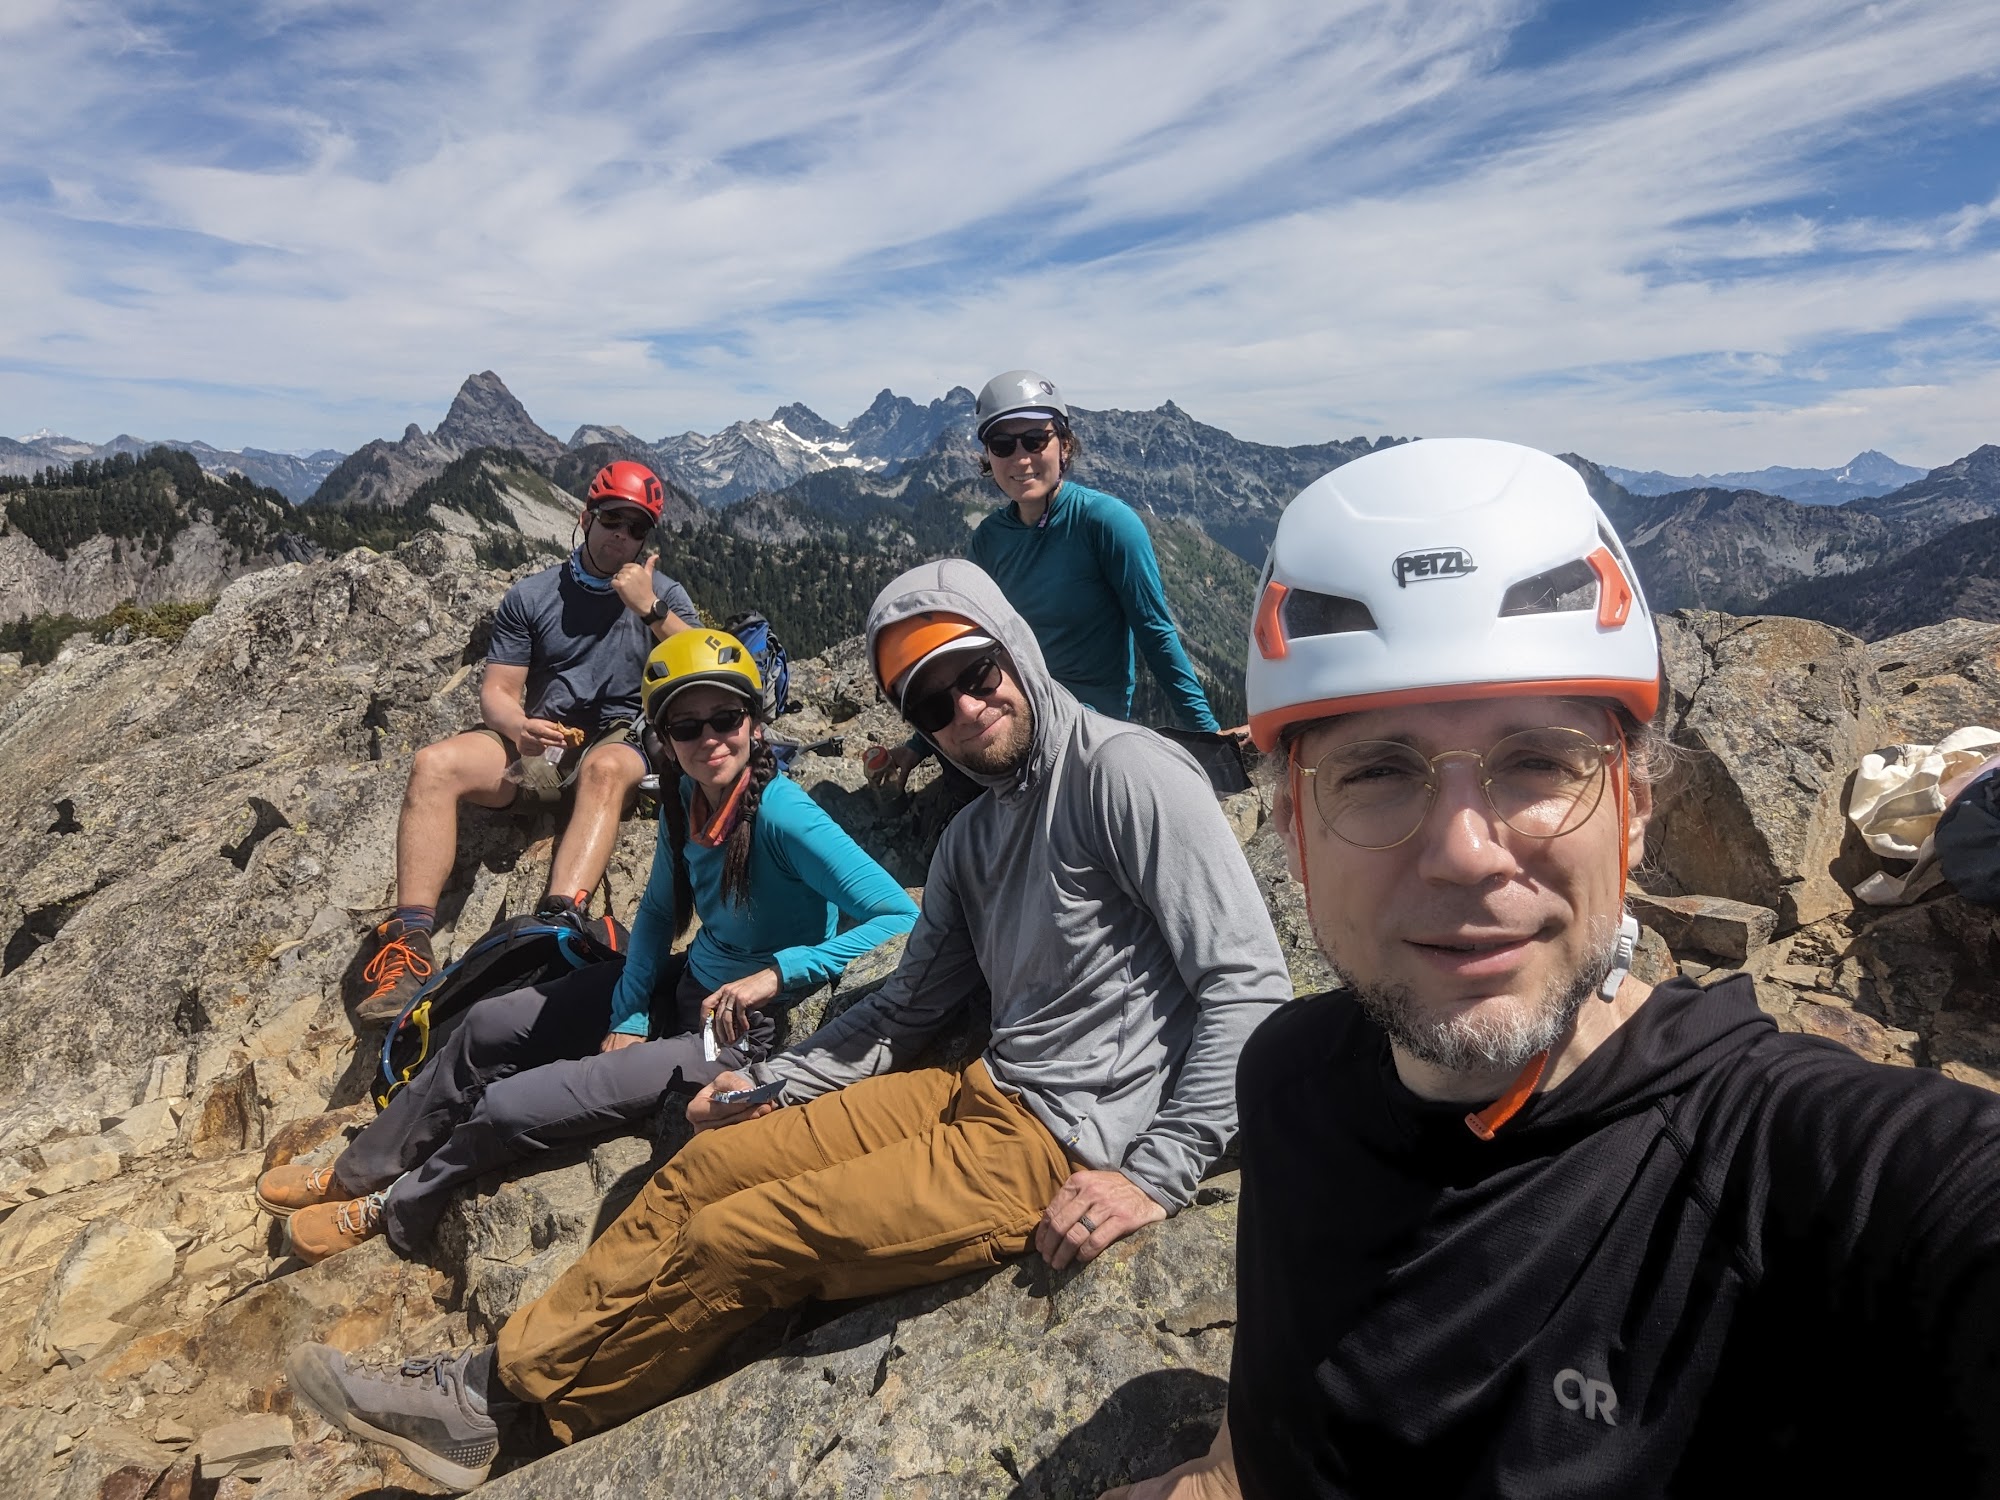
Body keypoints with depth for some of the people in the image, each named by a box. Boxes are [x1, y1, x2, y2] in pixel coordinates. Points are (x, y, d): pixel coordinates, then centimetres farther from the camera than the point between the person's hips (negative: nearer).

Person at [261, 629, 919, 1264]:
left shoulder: (784, 815, -29)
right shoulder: (686, 799, -6)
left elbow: (902, 920, -34)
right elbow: (658, 911, 8)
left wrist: (775, 973, -36)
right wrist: (627, 1019, -2)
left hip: (745, 1033, -8)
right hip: (683, 986, 8)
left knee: (507, 1108, -7)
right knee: (487, 1027, 13)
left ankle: (393, 1213, 26)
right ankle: (357, 1174, 38)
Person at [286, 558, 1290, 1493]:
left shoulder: (1125, 771, -15)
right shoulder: (971, 838, 12)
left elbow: (1247, 979, -19)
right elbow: (908, 1010, 19)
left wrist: (1157, 1176, -23)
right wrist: (770, 1085, 12)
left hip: (1058, 1147, -8)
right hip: (975, 1092, 8)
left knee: (733, 1243, -7)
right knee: (706, 1166, 6)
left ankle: (493, 1395, 14)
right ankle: (482, 1386, 18)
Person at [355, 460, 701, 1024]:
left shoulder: (664, 594, 10)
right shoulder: (531, 595, 12)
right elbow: (497, 691, 7)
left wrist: (651, 610, -16)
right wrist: (518, 728, -17)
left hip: (621, 741, -2)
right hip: (539, 740, 2)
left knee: (606, 767, -39)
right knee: (434, 764, -25)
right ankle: (409, 943, -30)